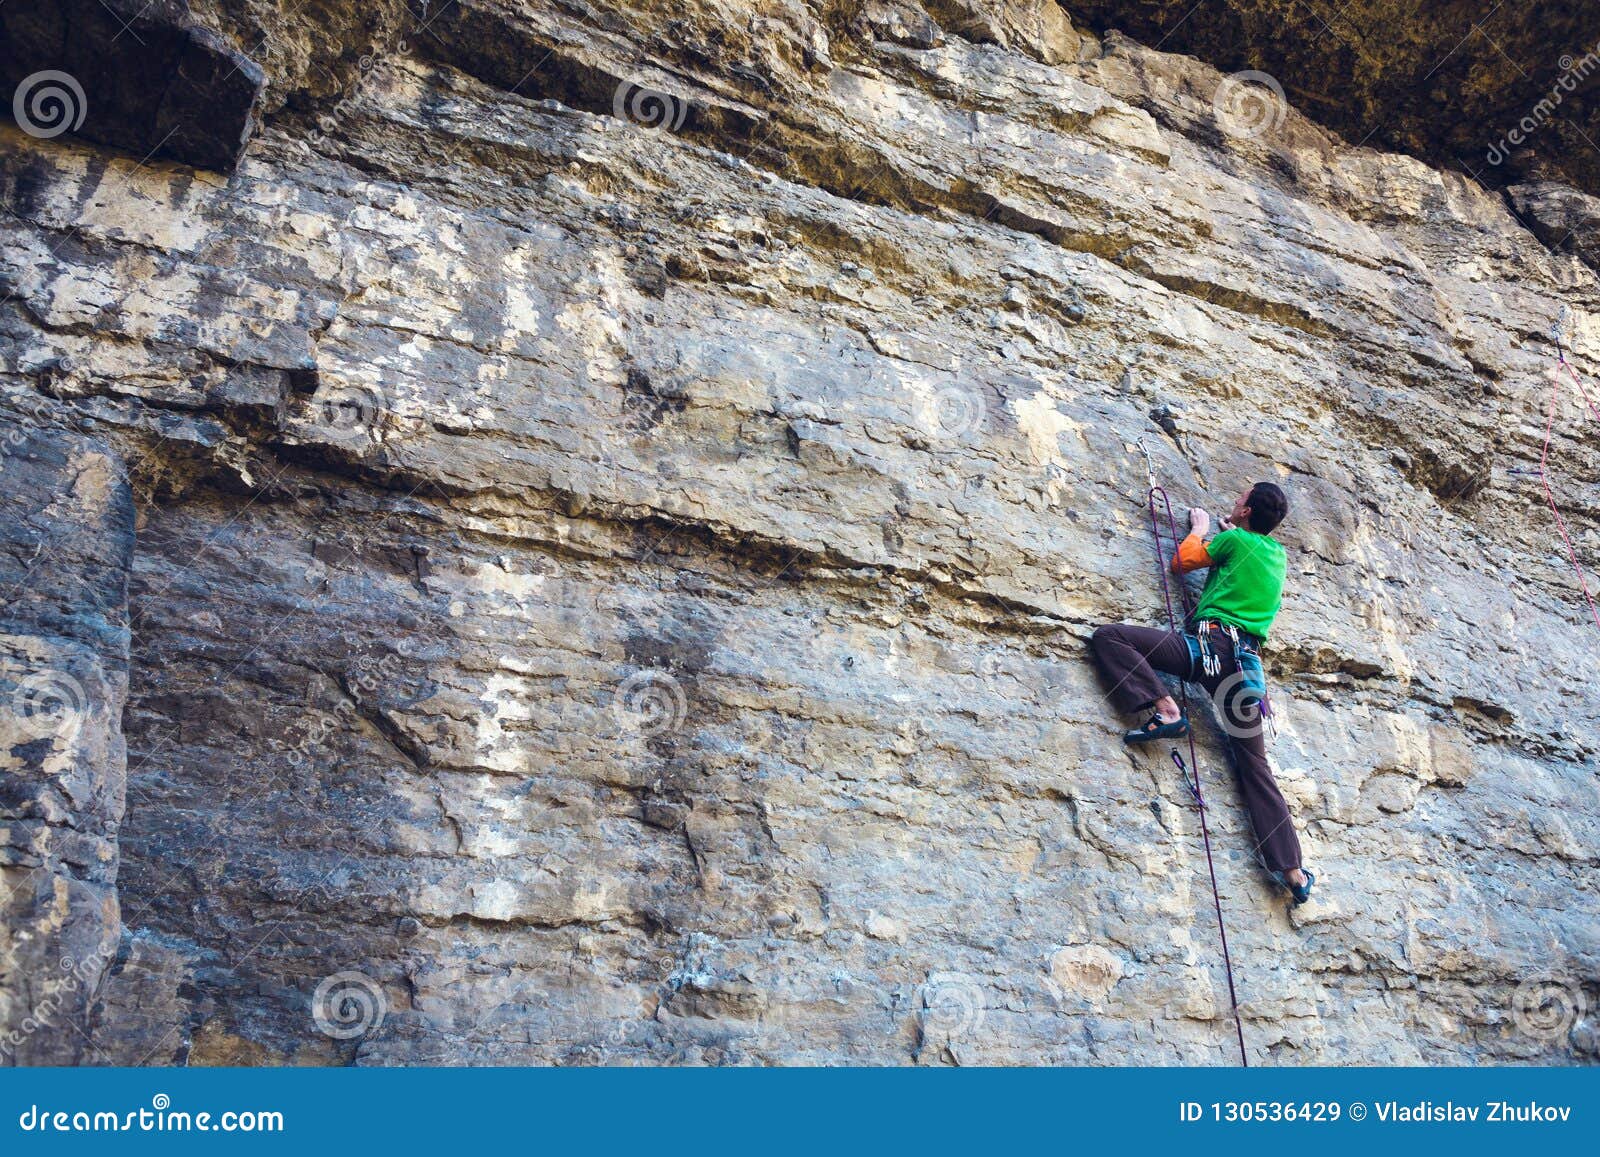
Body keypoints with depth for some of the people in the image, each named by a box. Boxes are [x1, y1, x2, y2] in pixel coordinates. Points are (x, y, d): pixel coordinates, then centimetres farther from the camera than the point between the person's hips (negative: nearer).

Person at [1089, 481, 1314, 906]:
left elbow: (1182, 562, 14)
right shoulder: (1276, 553, 23)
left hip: (1213, 644, -7)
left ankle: (1165, 710, -24)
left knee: (1108, 636, -10)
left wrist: (1200, 527, 30)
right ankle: (1293, 871, 3)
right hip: (1249, 663, 7)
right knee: (1255, 766, 9)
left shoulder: (1234, 539, 4)